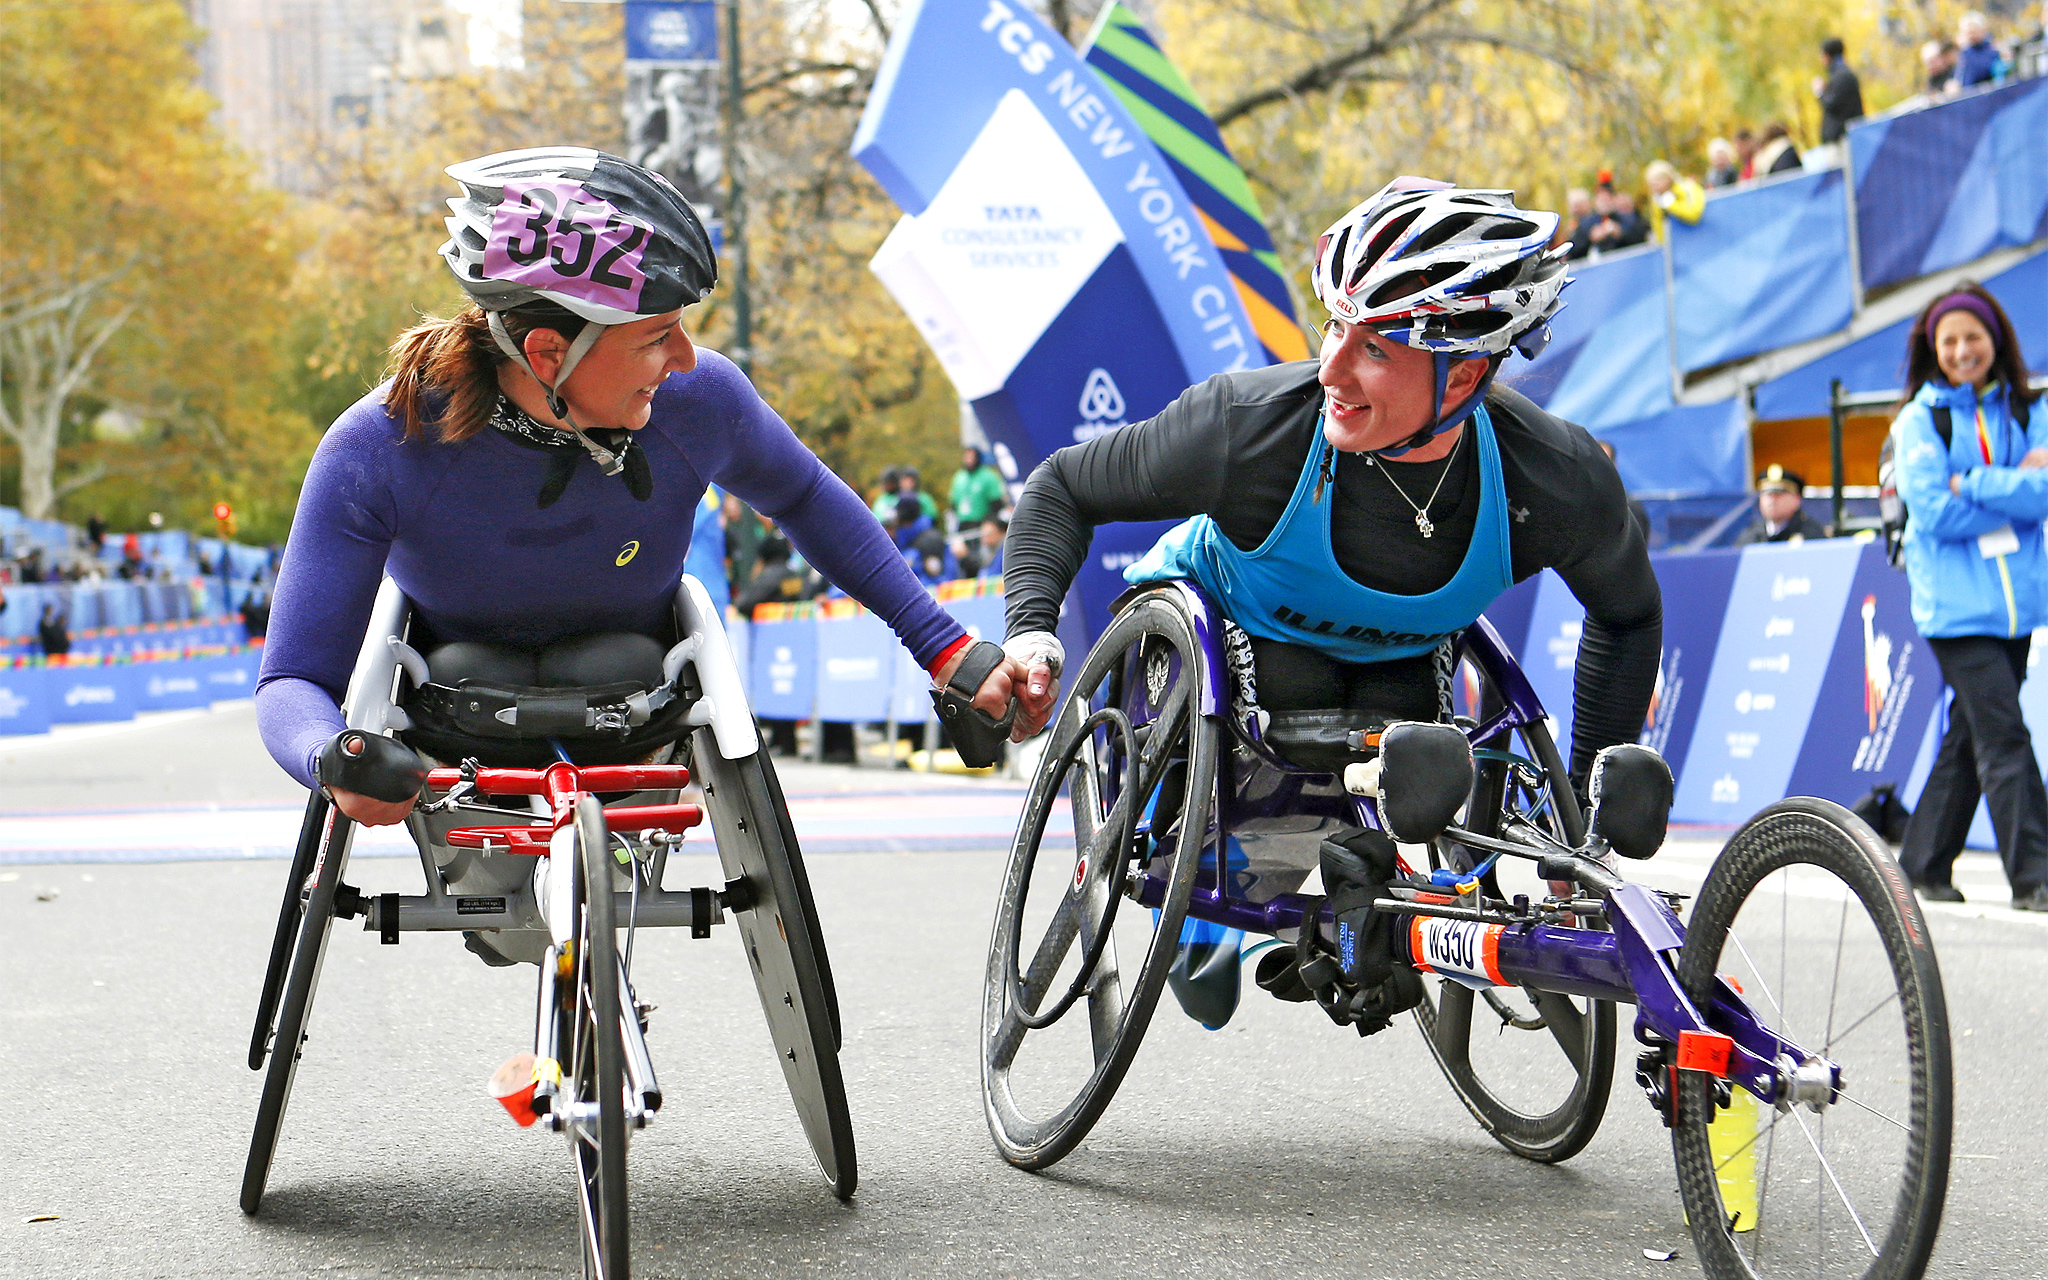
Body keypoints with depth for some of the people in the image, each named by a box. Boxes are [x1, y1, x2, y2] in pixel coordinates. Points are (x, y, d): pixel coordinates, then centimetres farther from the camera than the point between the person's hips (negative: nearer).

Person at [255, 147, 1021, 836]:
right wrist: (333, 761, -53)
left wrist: (944, 650, -4)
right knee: (463, 672, -32)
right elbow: (295, 679, -29)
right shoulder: (377, 452, -31)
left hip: (629, 685, 1)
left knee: (622, 665, -31)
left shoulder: (697, 399, -25)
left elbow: (803, 498, -1)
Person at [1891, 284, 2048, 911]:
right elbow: (1934, 512, -11)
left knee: (1971, 732, 10)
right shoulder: (1919, 420, 0)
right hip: (1956, 603, -4)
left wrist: (1977, 486, -16)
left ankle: (1925, 863, 22)